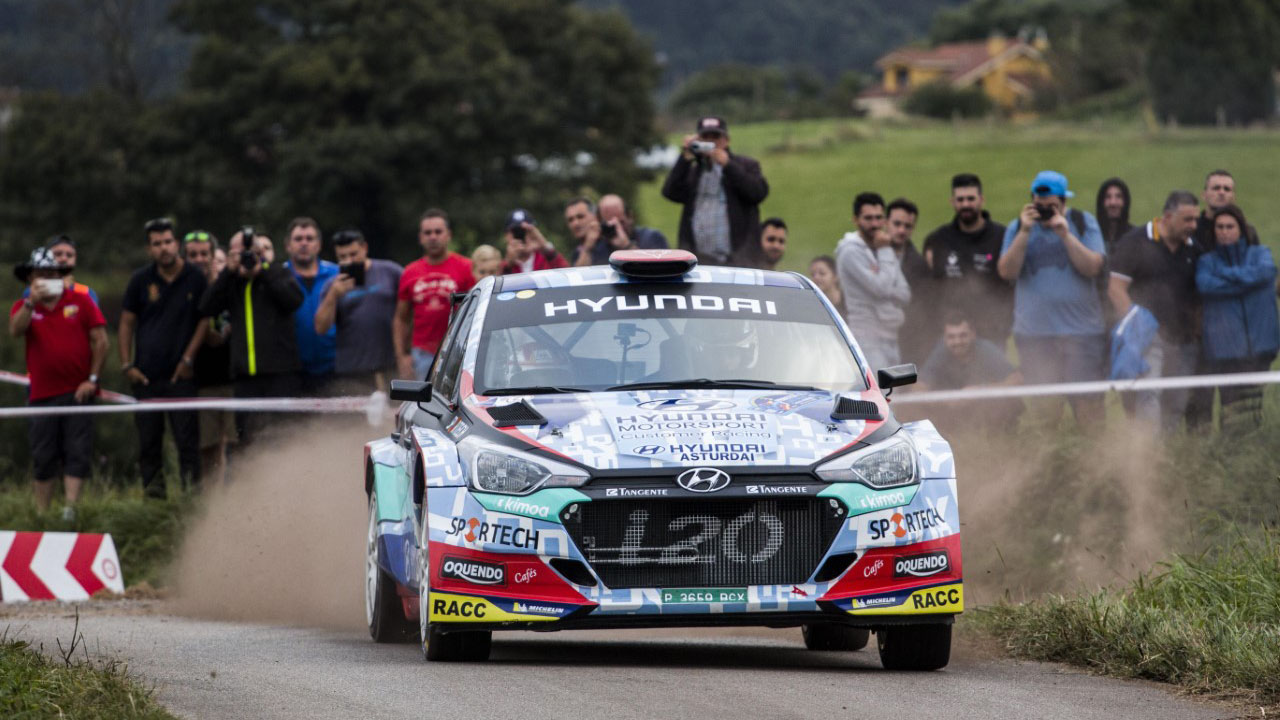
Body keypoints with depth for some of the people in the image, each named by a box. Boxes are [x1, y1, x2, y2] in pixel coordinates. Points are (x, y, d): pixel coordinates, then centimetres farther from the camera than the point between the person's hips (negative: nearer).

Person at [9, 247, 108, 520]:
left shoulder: (80, 301, 4)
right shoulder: (24, 308, 7)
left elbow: (100, 341, 3)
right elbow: (15, 331, -15)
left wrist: (92, 379, -4)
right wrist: (31, 302, -28)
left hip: (78, 392, -1)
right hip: (42, 393, 1)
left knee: (77, 455, -9)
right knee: (43, 459, 4)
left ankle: (70, 509, -14)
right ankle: (42, 515, 11)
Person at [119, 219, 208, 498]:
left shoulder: (195, 279, 1)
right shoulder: (141, 280, 7)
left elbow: (205, 320, 3)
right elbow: (126, 323, 10)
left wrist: (188, 358, -4)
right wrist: (126, 365, 1)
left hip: (180, 373, -2)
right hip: (145, 375, 2)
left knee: (187, 438, -6)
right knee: (148, 438, 1)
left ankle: (191, 485, -4)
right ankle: (153, 487, 5)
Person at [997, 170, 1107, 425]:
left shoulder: (1084, 223, 6)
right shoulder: (1017, 227, 10)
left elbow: (1093, 267, -6)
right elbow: (1006, 271, -2)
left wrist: (1066, 235, -15)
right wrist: (1024, 233, -11)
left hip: (1081, 330, -1)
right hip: (1034, 333, 1)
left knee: (1088, 404, -9)